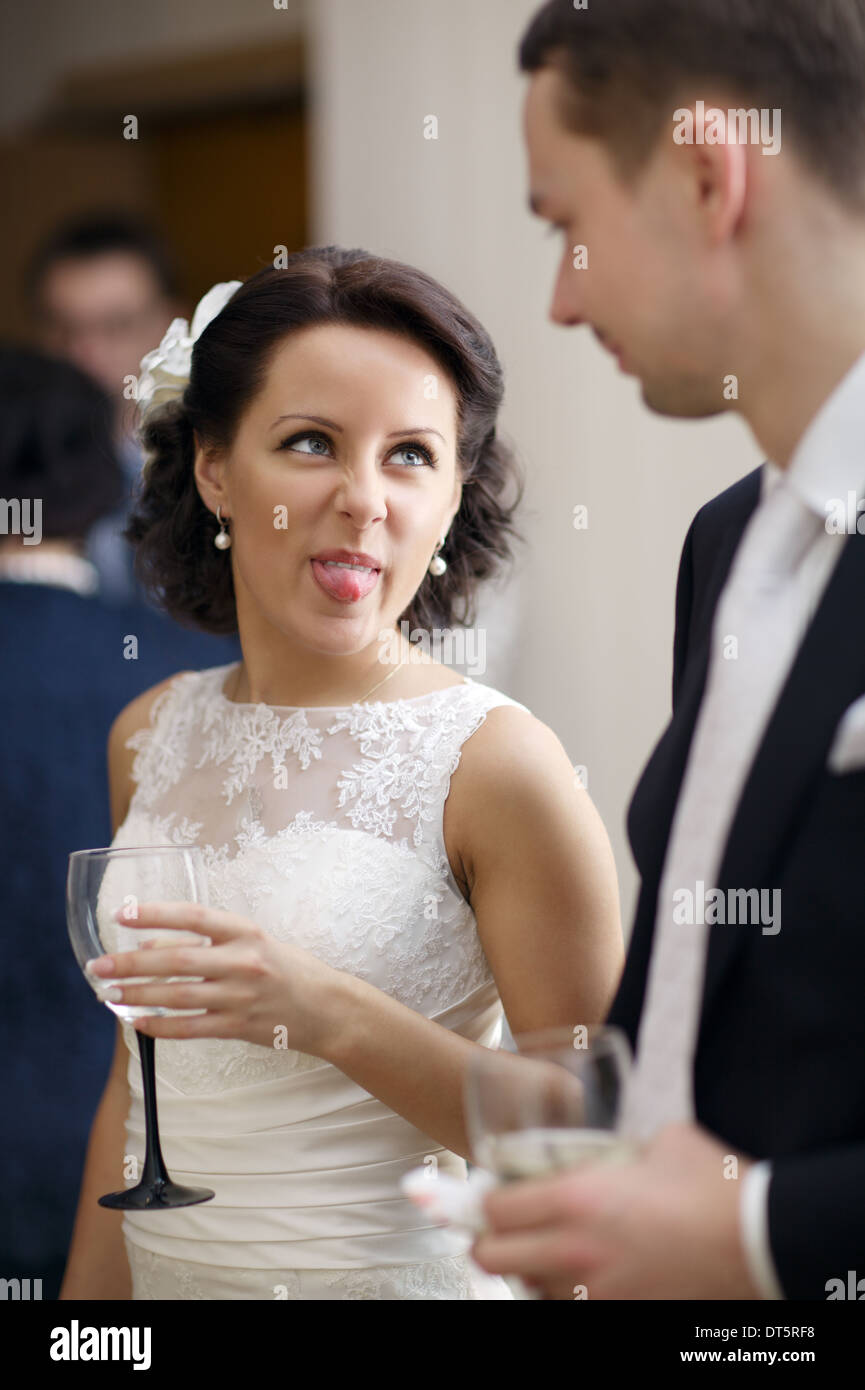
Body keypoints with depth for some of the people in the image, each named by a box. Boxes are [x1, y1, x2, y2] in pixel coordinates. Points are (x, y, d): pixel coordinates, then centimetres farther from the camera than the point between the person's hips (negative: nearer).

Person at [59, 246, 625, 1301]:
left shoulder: (495, 762, -16)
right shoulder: (151, 736, 2)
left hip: (400, 1274, -5)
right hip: (168, 1274, 5)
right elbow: (137, 1083, 9)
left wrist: (328, 1016, -26)